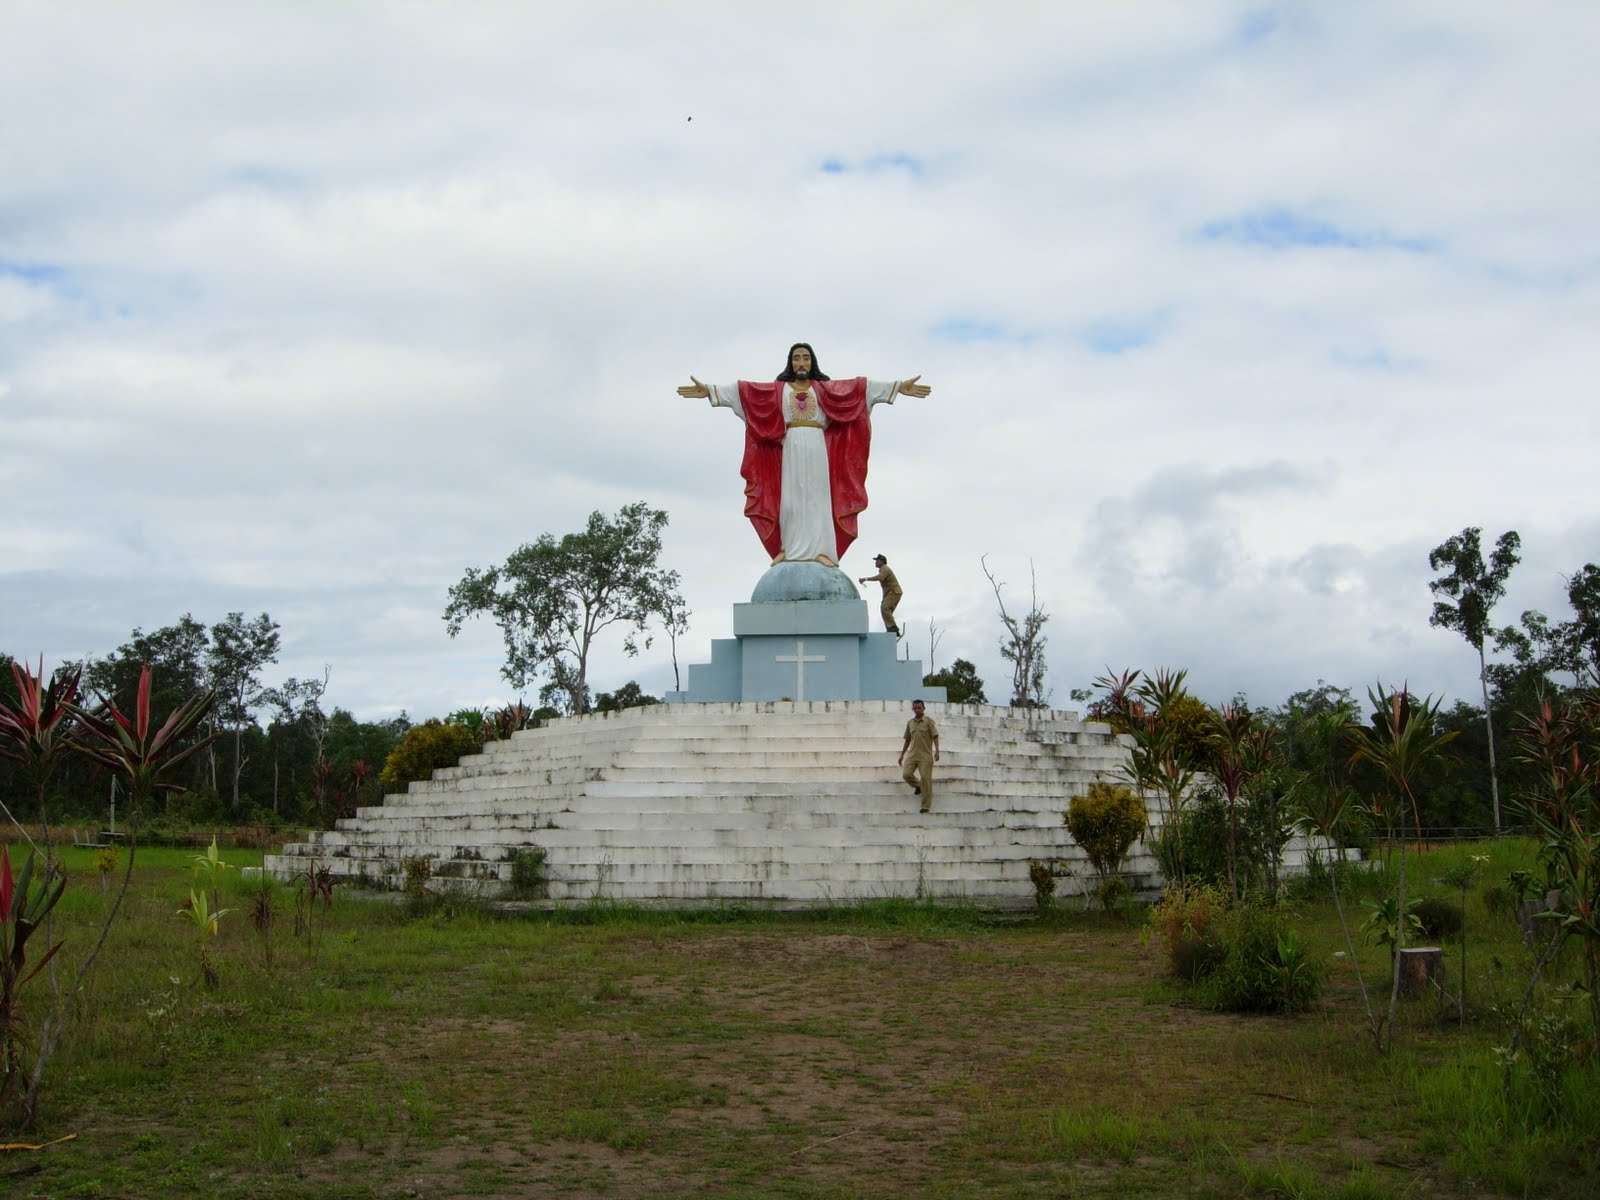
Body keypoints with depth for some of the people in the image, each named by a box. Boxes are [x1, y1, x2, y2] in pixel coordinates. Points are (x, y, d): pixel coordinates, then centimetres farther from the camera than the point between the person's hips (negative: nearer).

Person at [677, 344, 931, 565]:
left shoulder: (825, 388, 14)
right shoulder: (778, 389, 13)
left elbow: (860, 388, 8)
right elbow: (744, 391, 5)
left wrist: (899, 387, 2)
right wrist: (709, 390, -4)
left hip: (817, 448, 0)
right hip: (791, 448, 0)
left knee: (817, 498, -7)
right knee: (790, 498, -6)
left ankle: (819, 551, -13)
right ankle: (789, 550, -5)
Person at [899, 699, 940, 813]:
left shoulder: (929, 721, -1)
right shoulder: (910, 723, 12)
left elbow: (935, 736, -7)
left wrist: (936, 751, -20)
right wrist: (902, 754, 18)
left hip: (926, 756, -4)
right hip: (913, 755, 4)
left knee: (925, 779, -7)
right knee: (906, 774, -12)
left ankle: (926, 806, -1)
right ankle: (918, 786, 21)